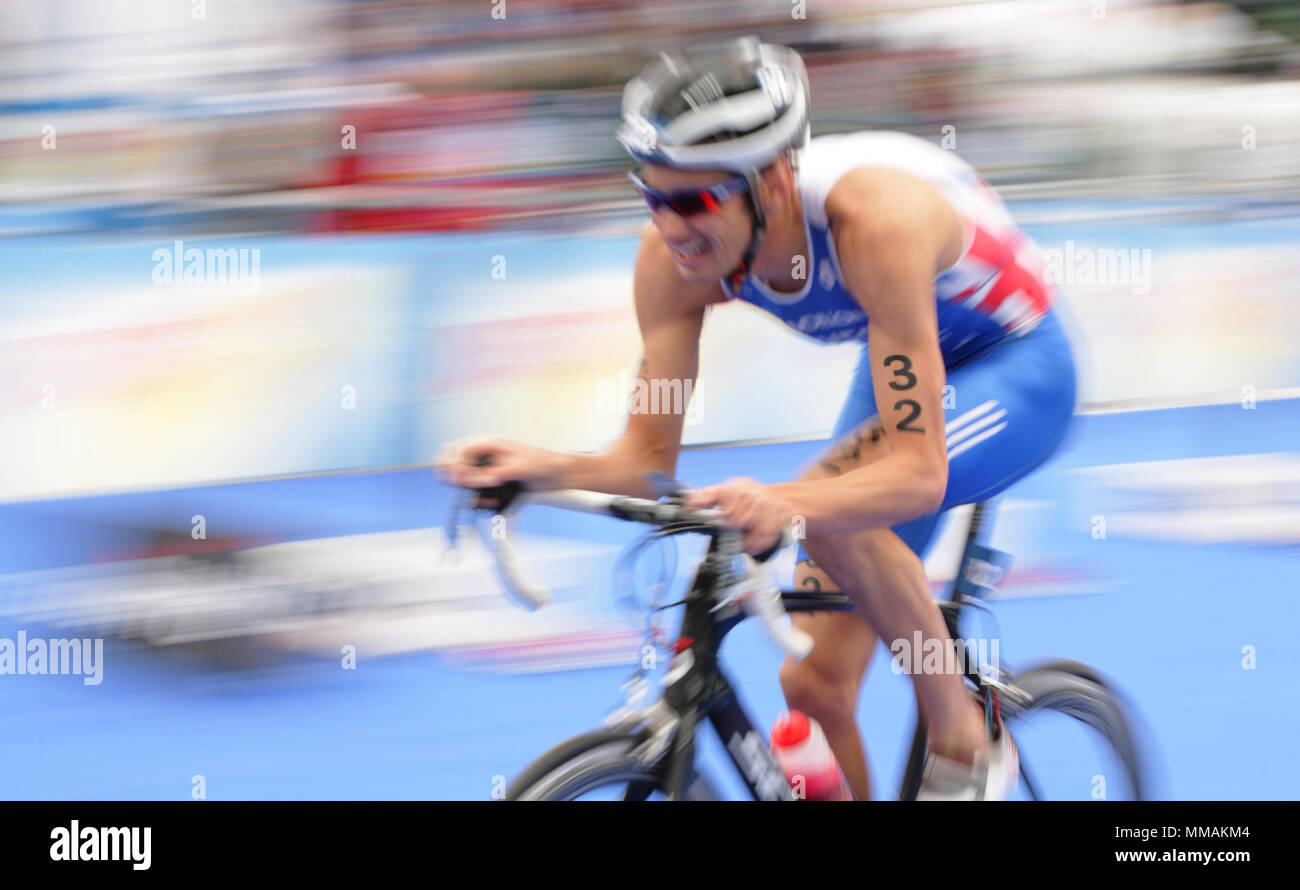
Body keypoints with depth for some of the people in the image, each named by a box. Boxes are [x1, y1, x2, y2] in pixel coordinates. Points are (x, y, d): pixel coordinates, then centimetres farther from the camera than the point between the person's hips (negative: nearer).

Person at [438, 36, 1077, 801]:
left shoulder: (874, 220, -39)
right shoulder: (672, 258, -21)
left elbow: (918, 470, -42)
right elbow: (649, 456, -15)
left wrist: (784, 505, -59)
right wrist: (546, 469, -36)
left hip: (1017, 370, -6)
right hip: (910, 367, 6)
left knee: (832, 512, -33)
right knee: (815, 683, -2)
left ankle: (966, 744, -12)